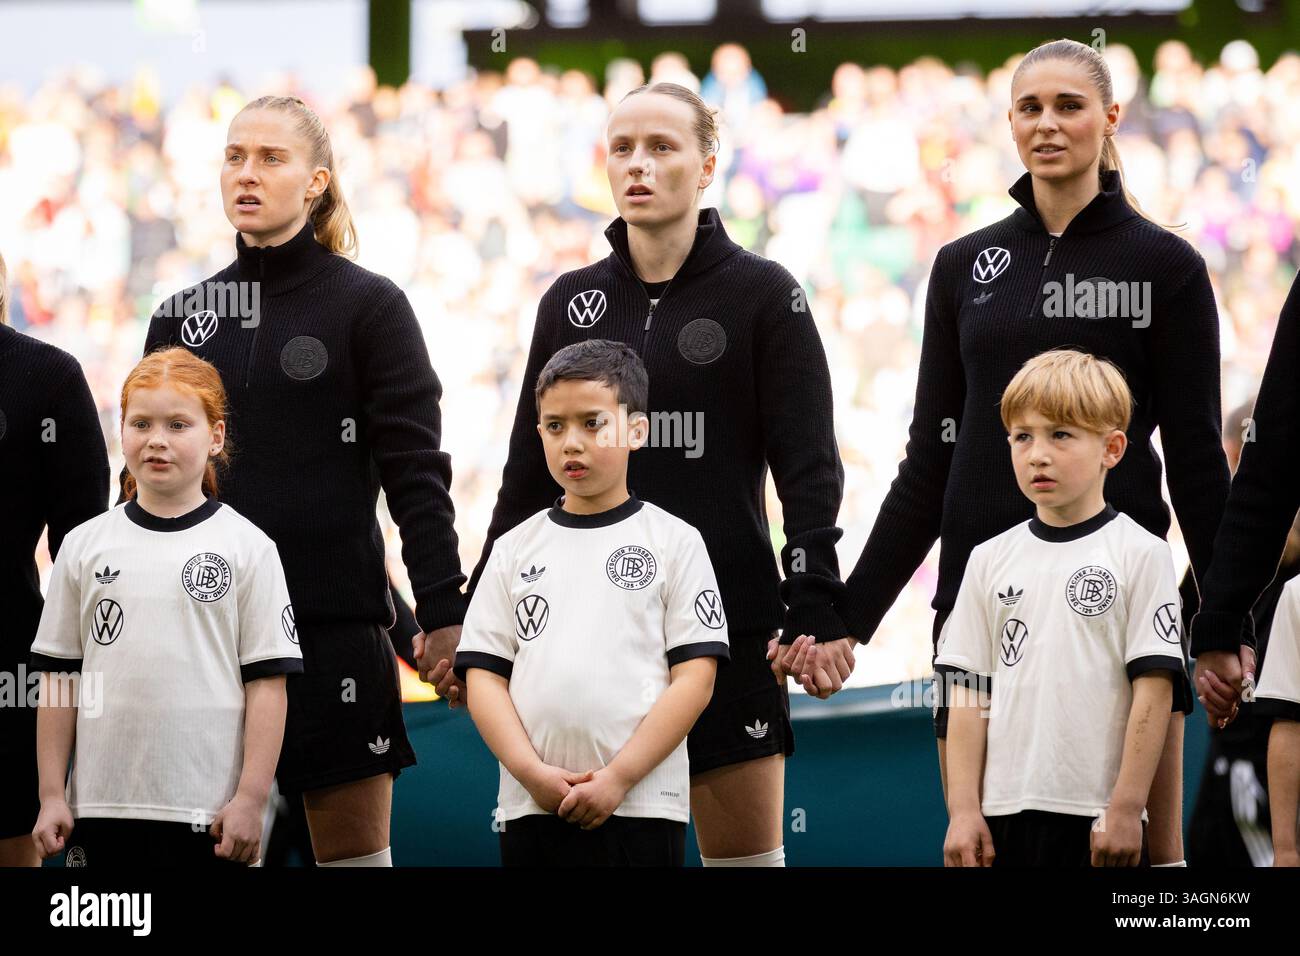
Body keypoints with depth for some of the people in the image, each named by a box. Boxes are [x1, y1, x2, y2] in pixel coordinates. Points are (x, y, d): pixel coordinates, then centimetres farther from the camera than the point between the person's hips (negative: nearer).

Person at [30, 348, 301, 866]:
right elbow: (59, 677, 10)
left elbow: (266, 682, -2)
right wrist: (51, 795, 5)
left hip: (208, 814, -2)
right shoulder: (85, 546, 7)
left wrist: (251, 799, -7)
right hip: (103, 803, 2)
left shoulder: (247, 548, 1)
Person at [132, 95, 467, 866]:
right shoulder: (186, 315, 12)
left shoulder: (368, 306, 0)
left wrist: (443, 613, -12)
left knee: (354, 847, -1)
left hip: (336, 621, -4)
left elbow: (416, 472, -5)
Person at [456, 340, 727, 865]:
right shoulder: (515, 549, 11)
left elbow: (694, 678, -4)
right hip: (530, 806, 3)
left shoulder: (673, 541, 3)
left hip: (642, 805, -3)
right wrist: (533, 773, -9)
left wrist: (617, 778, -13)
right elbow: (484, 675, 7)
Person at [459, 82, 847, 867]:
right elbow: (529, 471, 15)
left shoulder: (763, 293, 0)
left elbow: (810, 467, -4)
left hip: (729, 617, -3)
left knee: (745, 848, -1)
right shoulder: (572, 301, 10)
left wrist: (818, 611, -14)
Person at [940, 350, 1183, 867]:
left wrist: (1125, 809, -10)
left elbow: (1152, 691, -5)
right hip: (1004, 811, 4)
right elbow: (970, 696, 9)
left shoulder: (1140, 555, -1)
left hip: (1101, 819, -3)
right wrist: (963, 809, 2)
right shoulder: (990, 561, 10)